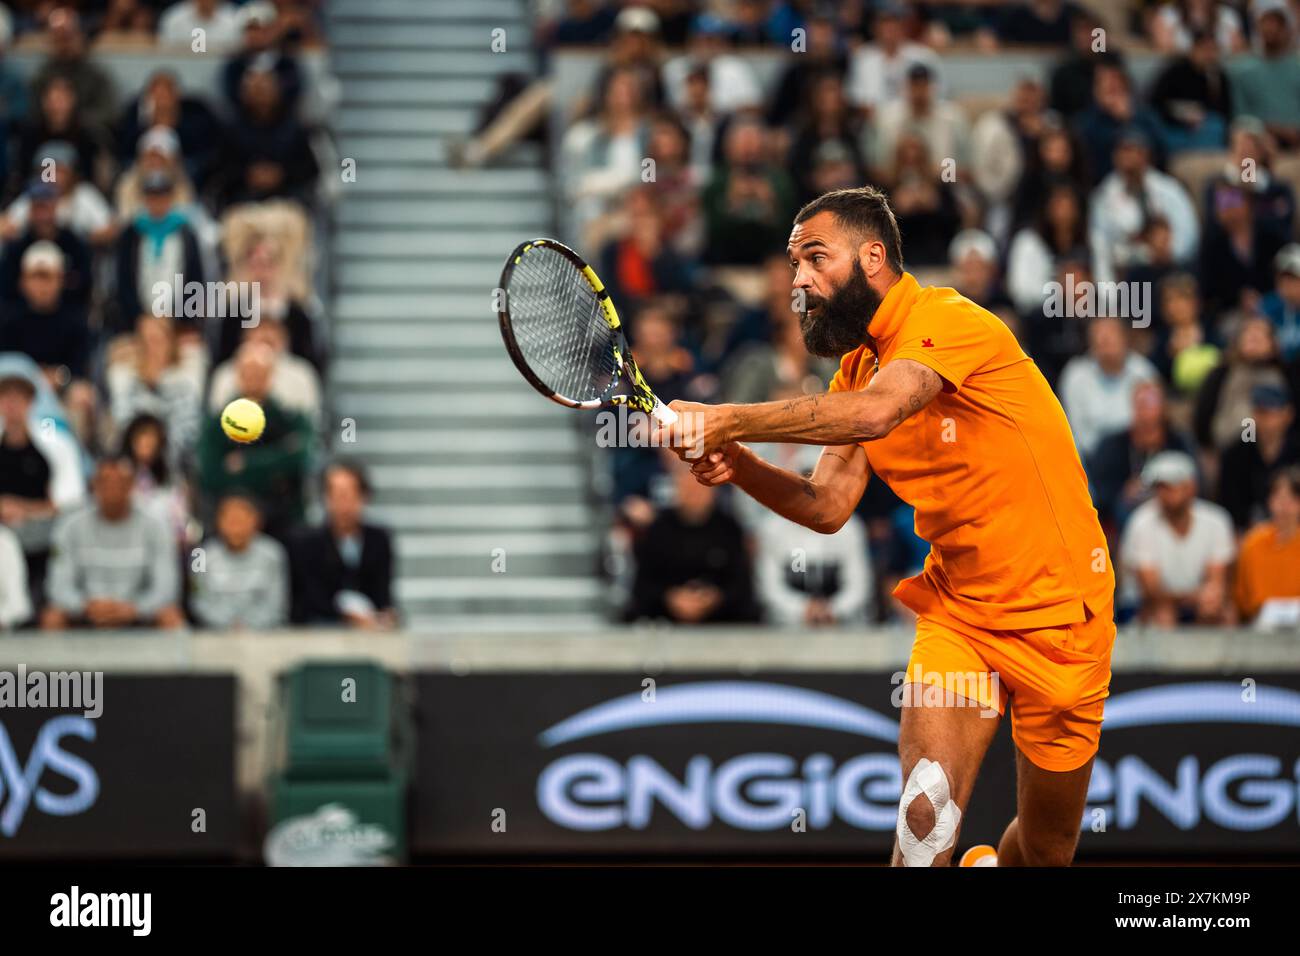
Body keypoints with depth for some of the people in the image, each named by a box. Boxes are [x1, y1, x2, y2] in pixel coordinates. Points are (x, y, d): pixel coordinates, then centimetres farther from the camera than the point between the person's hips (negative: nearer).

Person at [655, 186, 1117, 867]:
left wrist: (729, 420, -35)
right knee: (925, 816, -20)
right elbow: (828, 506, 1)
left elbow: (876, 412, -36)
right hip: (957, 608, 5)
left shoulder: (949, 321, -18)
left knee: (1045, 850, 9)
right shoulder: (856, 370, 8)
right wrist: (738, 466, -17)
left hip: (1055, 614, -5)